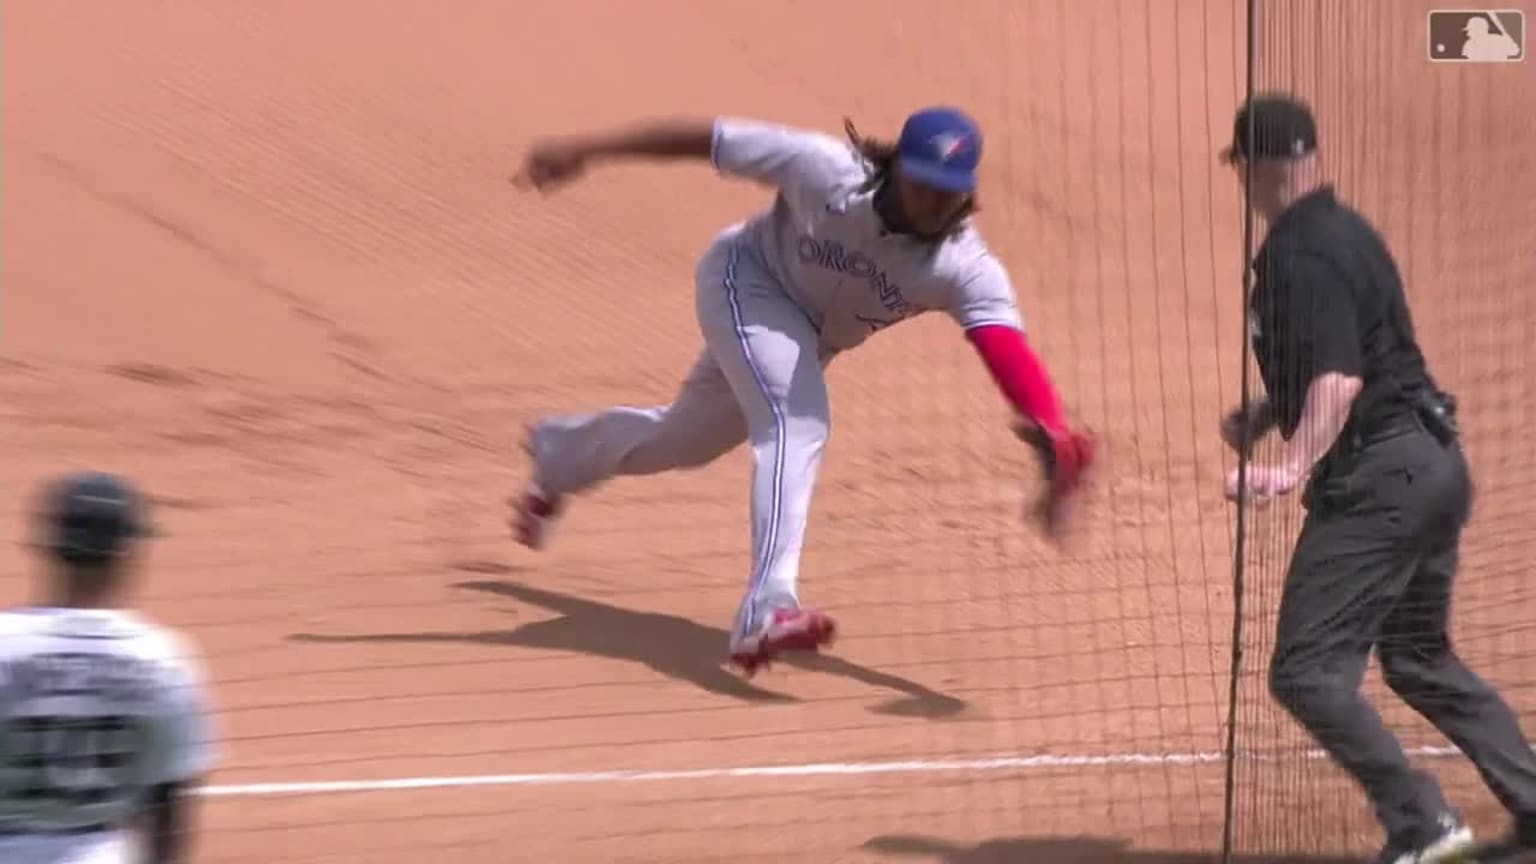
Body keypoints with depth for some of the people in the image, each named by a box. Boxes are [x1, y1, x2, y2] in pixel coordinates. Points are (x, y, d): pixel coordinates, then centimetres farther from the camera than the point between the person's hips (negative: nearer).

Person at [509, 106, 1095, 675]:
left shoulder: (965, 269, -33)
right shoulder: (826, 170, -35)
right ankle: (767, 609, -39)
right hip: (744, 280, -5)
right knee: (798, 422, -30)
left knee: (683, 441, 23)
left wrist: (1054, 439, -65)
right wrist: (586, 150, -25)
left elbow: (1009, 351, -47)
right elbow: (708, 139, -26)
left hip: (809, 339, 5)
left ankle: (560, 454, 54)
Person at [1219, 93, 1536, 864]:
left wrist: (1292, 467, -38)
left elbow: (1340, 378, -27)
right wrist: (1264, 415, 15)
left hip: (1377, 478, -10)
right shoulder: (1346, 233, 15)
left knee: (1306, 671, -10)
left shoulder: (1301, 255, -16)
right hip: (1432, 465, 10)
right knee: (1421, 660, 22)